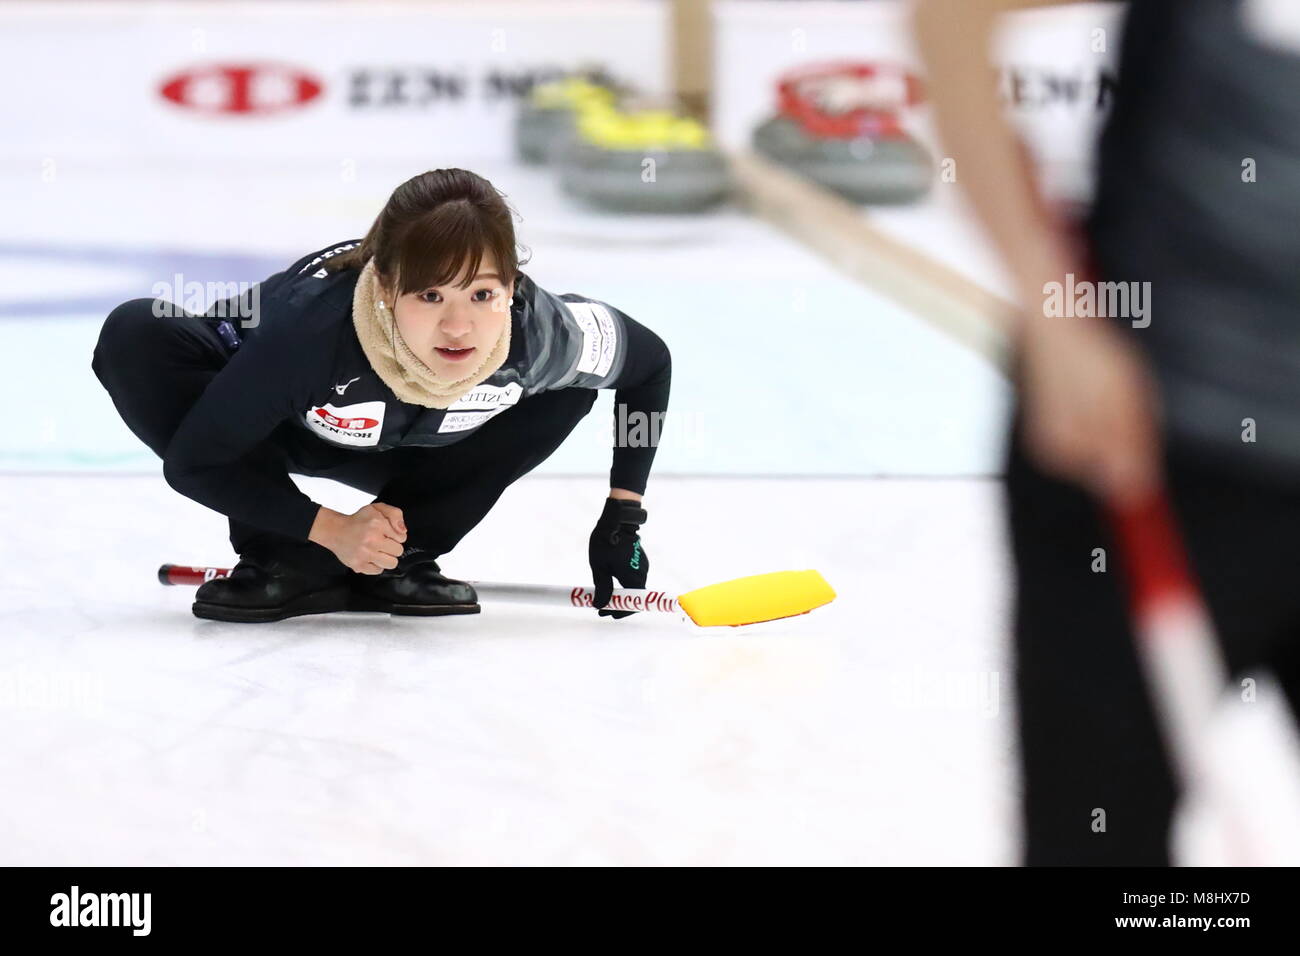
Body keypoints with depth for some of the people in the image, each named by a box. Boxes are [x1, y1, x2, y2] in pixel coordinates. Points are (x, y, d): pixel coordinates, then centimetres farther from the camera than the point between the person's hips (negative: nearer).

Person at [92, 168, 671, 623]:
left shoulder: (538, 334, -33)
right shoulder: (317, 326, -42)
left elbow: (650, 364, -10)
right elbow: (191, 461, -30)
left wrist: (622, 517, -12)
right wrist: (329, 530, -31)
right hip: (272, 425, -3)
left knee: (569, 387, -15)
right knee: (135, 337, -31)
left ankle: (393, 560, -8)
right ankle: (279, 560, -18)